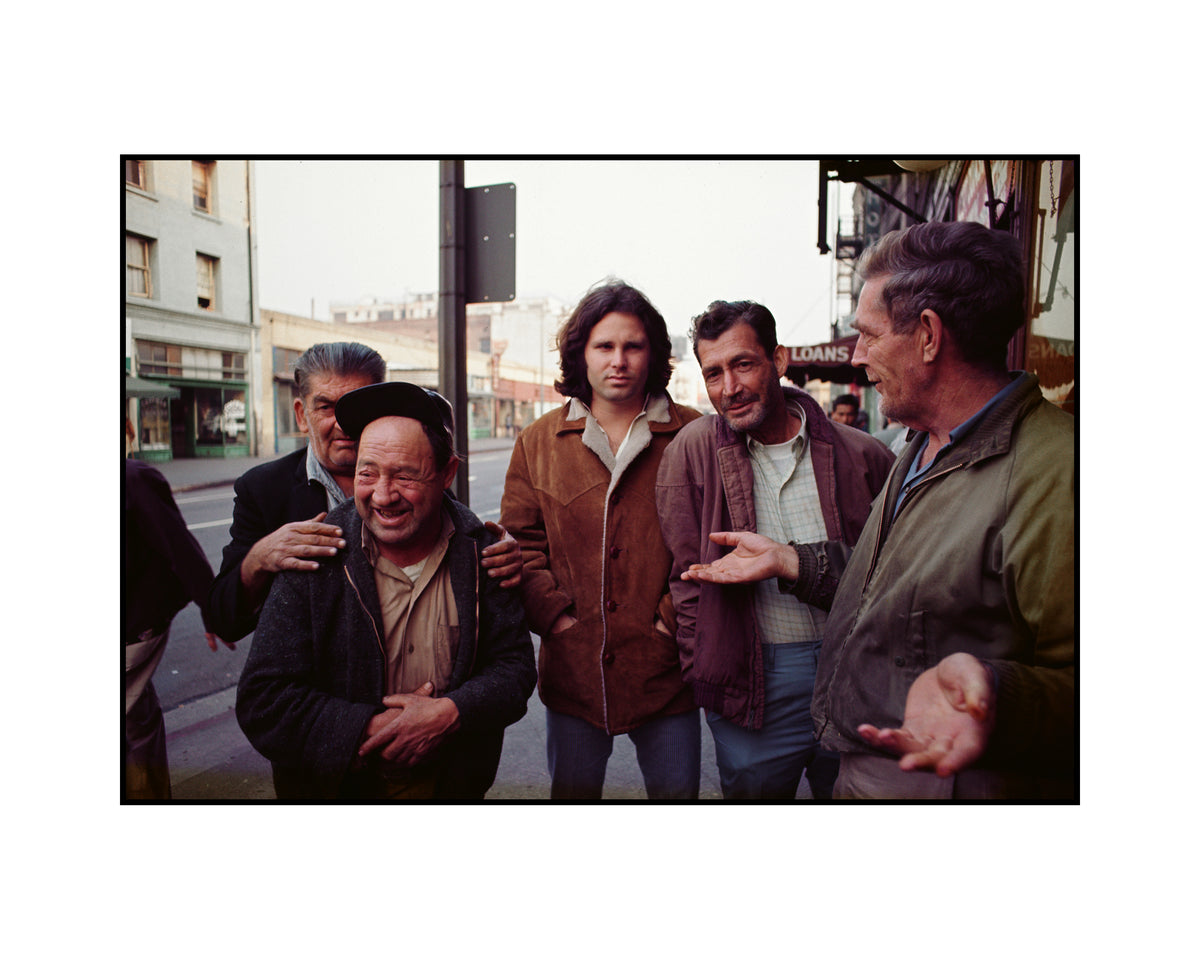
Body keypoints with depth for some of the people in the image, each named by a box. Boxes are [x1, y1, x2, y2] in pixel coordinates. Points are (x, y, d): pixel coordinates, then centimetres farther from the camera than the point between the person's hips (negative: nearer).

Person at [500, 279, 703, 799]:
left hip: (665, 670, -1)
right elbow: (520, 541, 3)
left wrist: (673, 618, -11)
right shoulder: (538, 442, 3)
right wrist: (556, 616, -7)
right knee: (571, 793, 19)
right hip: (571, 668, 2)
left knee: (677, 792, 14)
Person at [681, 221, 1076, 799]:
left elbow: (1080, 677, -27)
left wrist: (995, 692, -43)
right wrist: (789, 562, 14)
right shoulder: (923, 450, 10)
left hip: (939, 785, -8)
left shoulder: (1051, 473, -23)